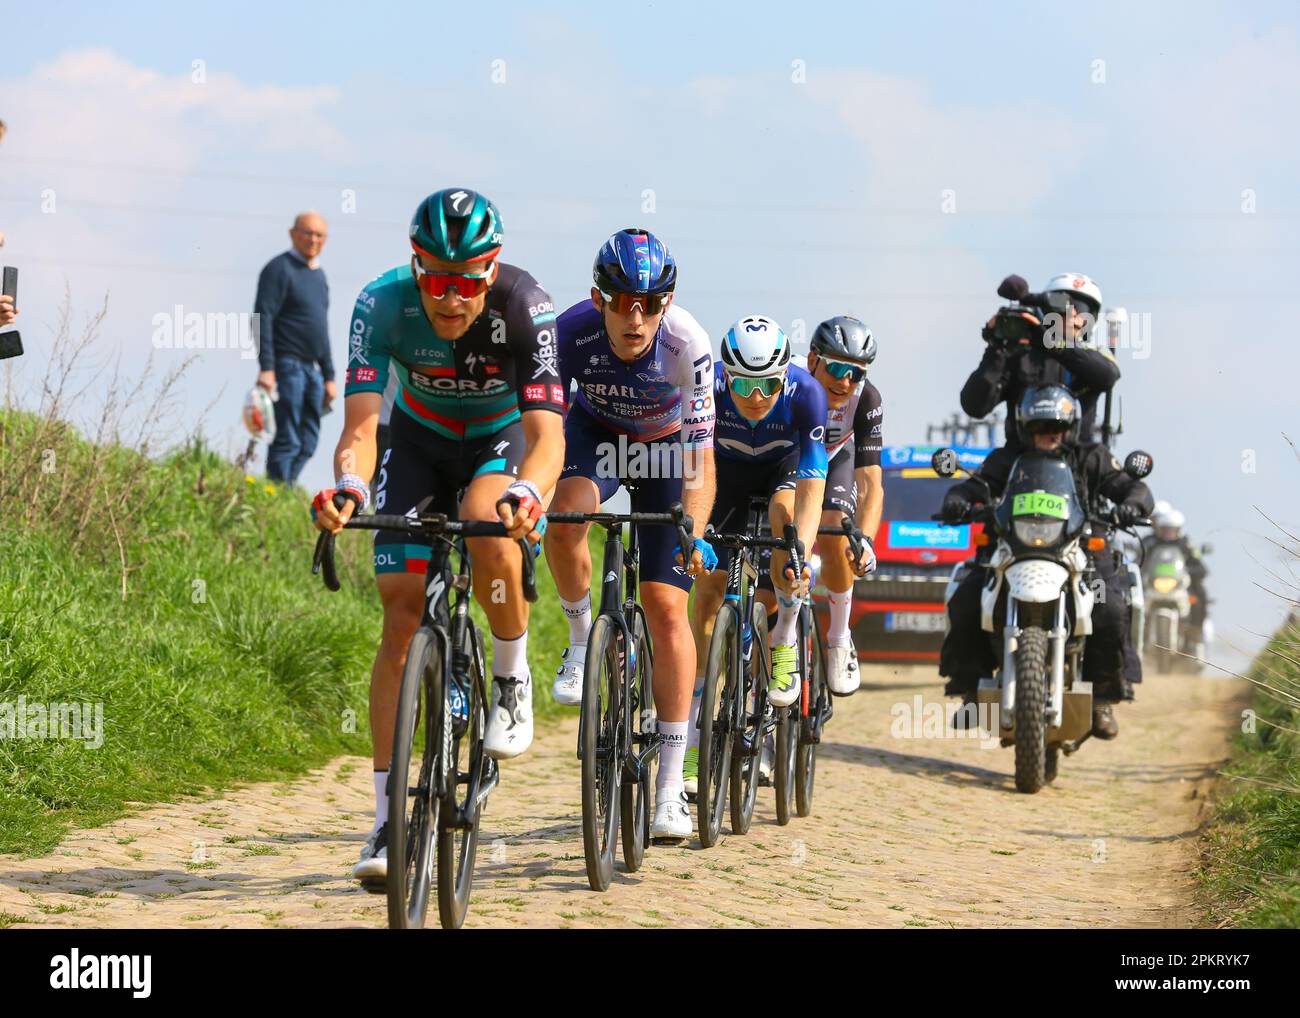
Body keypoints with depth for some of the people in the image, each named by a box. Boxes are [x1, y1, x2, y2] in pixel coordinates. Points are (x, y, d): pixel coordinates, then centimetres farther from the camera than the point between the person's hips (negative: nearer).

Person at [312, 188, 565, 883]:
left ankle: (512, 677, -9)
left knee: (487, 521, -37)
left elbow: (546, 433, -39)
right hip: (420, 441, 2)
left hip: (503, 440, -1)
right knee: (403, 613, -11)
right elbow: (360, 425, -34)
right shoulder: (382, 305, -28)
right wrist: (348, 486, -56)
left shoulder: (526, 310, -31)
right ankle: (387, 820, -7)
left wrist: (525, 492, -61)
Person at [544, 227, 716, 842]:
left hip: (666, 447, -1)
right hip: (597, 434, 1)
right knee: (565, 514, -35)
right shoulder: (571, 333, -31)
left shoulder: (687, 344, -33)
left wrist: (693, 535, -45)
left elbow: (699, 454, -31)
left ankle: (670, 785, -6)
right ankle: (580, 640, -6)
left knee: (667, 608, -10)